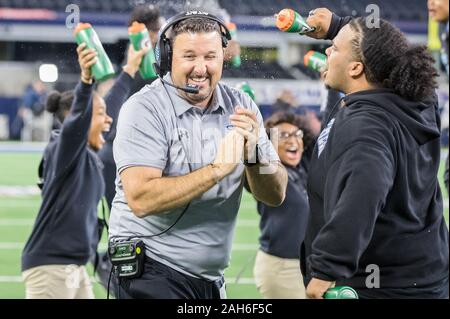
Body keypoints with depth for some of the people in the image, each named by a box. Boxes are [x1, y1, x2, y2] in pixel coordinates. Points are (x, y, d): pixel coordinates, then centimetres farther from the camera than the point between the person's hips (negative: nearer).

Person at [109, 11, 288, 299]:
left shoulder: (240, 107, 3)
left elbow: (275, 196, 1)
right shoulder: (144, 110, -11)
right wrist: (218, 168, -24)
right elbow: (141, 199, -23)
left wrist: (253, 152, -17)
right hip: (152, 273, -5)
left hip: (212, 276, 5)